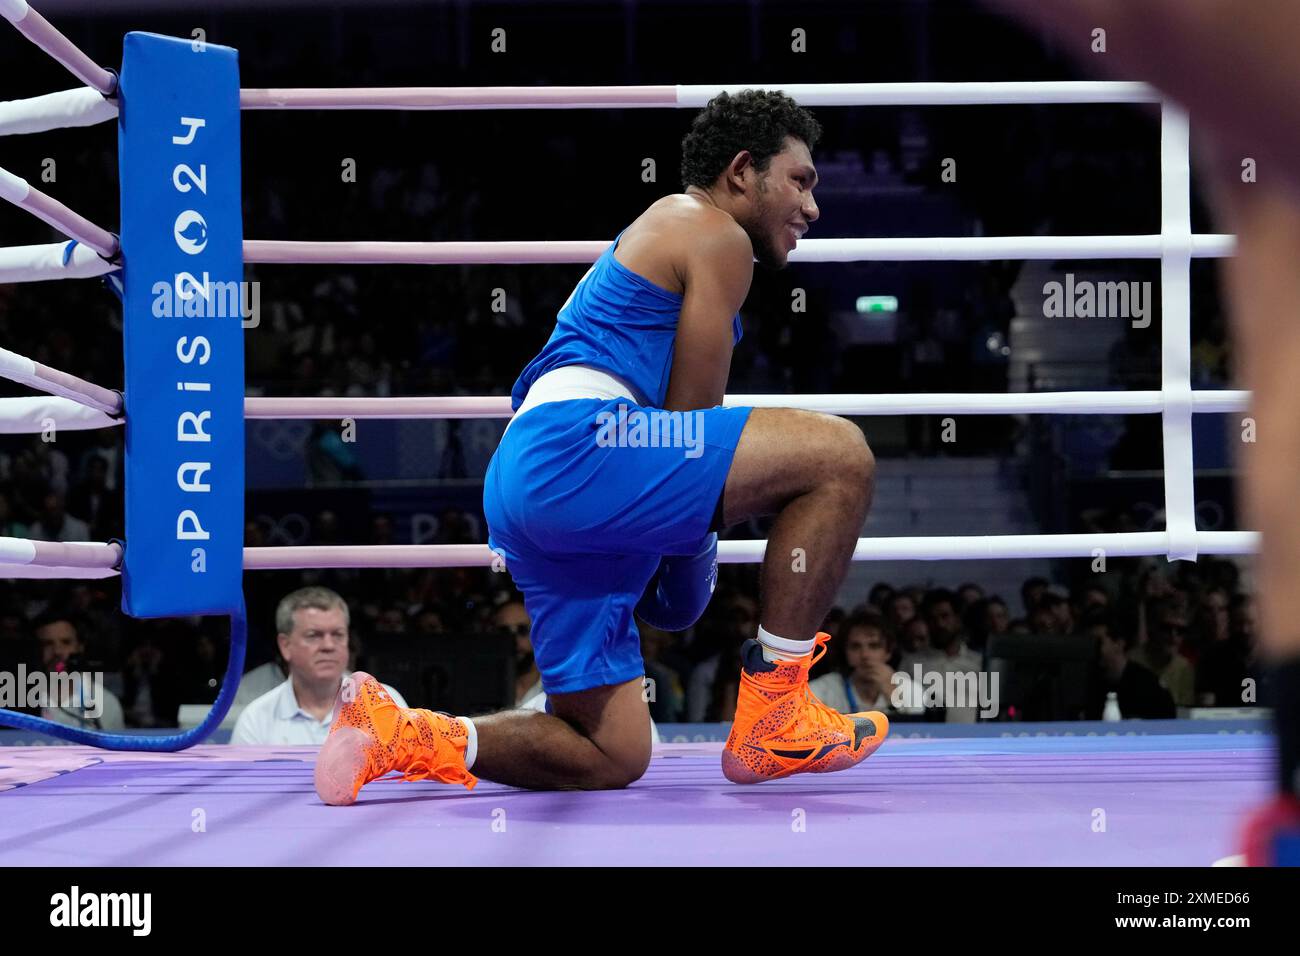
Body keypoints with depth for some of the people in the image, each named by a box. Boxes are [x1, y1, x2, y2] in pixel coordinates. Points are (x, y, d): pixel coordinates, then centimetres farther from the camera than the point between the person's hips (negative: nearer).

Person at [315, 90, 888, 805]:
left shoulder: (652, 232, 35)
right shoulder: (716, 233, 4)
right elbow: (690, 415, 0)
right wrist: (692, 565, 12)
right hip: (574, 447, -10)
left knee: (611, 758, 11)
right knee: (841, 457, -15)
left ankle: (394, 734, 2)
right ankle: (773, 717, -13)